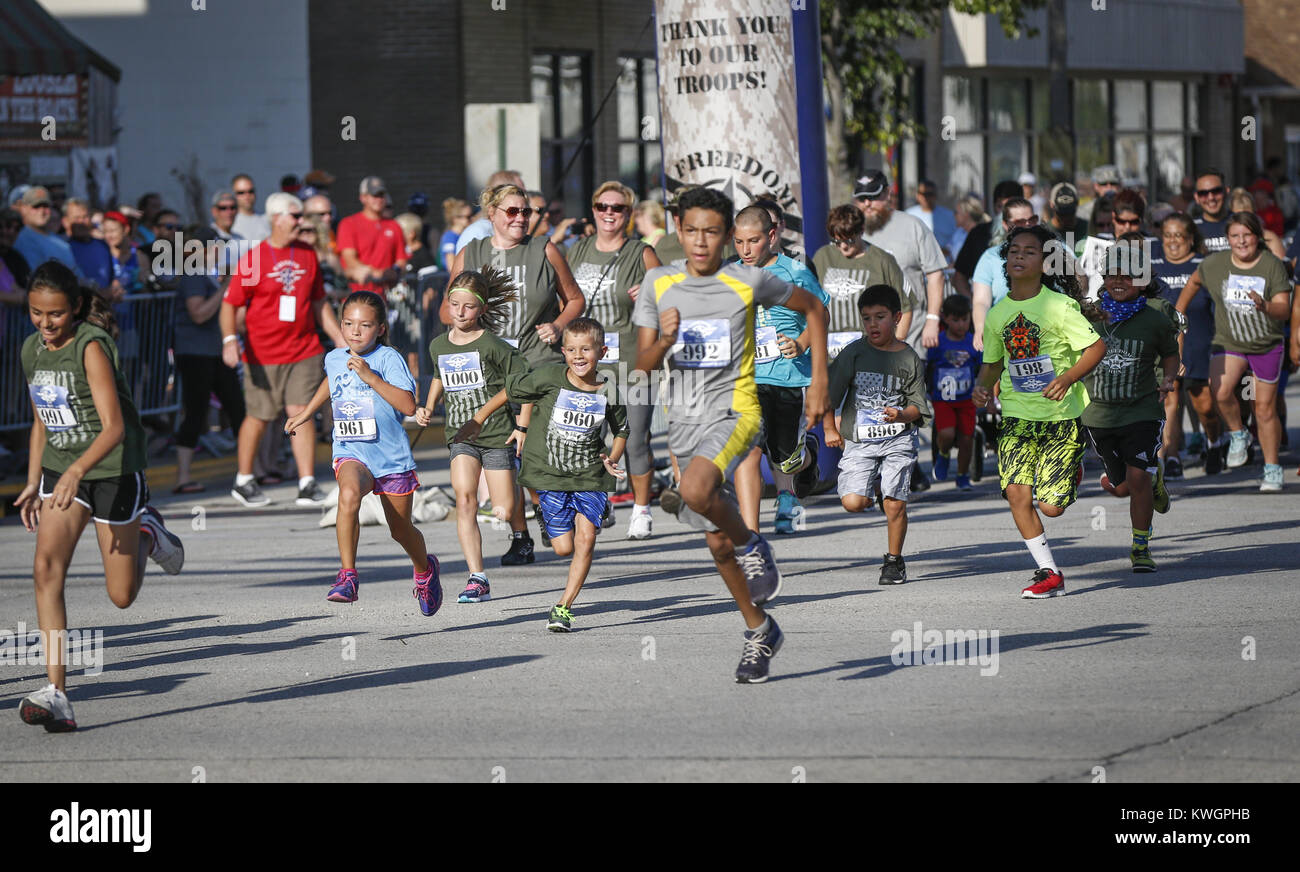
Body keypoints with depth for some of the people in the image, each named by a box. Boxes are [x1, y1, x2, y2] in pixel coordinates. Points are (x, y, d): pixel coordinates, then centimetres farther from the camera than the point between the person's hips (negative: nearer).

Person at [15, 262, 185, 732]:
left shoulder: (91, 348, -21)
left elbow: (114, 428, -29)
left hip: (114, 469, -5)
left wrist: (77, 472, -43)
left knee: (121, 596, 3)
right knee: (46, 570, -17)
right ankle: (56, 695, -21)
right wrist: (33, 484, 13)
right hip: (61, 471, 5)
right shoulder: (32, 350, 2)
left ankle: (147, 534, 37)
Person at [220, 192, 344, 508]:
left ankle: (308, 484, -5)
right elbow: (230, 303, -7)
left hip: (304, 349, 3)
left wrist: (340, 338, 17)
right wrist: (229, 339, -21)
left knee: (301, 412, -6)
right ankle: (243, 481, 23)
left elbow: (320, 303, 18)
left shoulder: (307, 255, 8)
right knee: (258, 417, 6)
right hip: (262, 354, -3)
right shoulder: (253, 259, -7)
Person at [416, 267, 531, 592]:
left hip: (497, 434, -3)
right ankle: (477, 579, -19)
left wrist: (522, 426, -7)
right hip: (460, 435, 3)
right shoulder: (439, 346, 4)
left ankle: (521, 535, 41)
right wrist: (428, 408, 12)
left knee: (503, 510, 1)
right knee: (465, 500, -17)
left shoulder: (492, 346, -11)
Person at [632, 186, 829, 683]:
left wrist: (818, 384, 5)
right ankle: (759, 631, 29)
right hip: (684, 419, 5)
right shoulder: (658, 283, 3)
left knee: (696, 489, -35)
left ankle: (752, 545, -7)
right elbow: (643, 365, 3)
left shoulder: (749, 282, -7)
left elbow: (811, 307, 8)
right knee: (716, 541, 10)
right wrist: (664, 339, -20)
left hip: (734, 410, -5)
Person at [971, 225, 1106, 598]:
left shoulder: (1059, 306, -8)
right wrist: (983, 386, 0)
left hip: (1061, 417, -4)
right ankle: (1049, 572, -4)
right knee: (1016, 492, -16)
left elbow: (1096, 347, -8)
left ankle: (1073, 473, 32)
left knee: (1051, 506, -6)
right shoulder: (997, 314, 8)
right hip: (1016, 416, 4)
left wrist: (1067, 378, -23)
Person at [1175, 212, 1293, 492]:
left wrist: (1265, 306, -40)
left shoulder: (1273, 266, -13)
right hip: (1228, 341, 1)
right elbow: (1194, 282, 14)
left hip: (1267, 345, -1)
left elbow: (1284, 310, -19)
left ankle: (1272, 469, 21)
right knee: (1221, 392, -24)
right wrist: (1178, 311, 21)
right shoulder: (1215, 264, -8)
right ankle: (1237, 434, 6)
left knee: (1265, 409, 4)